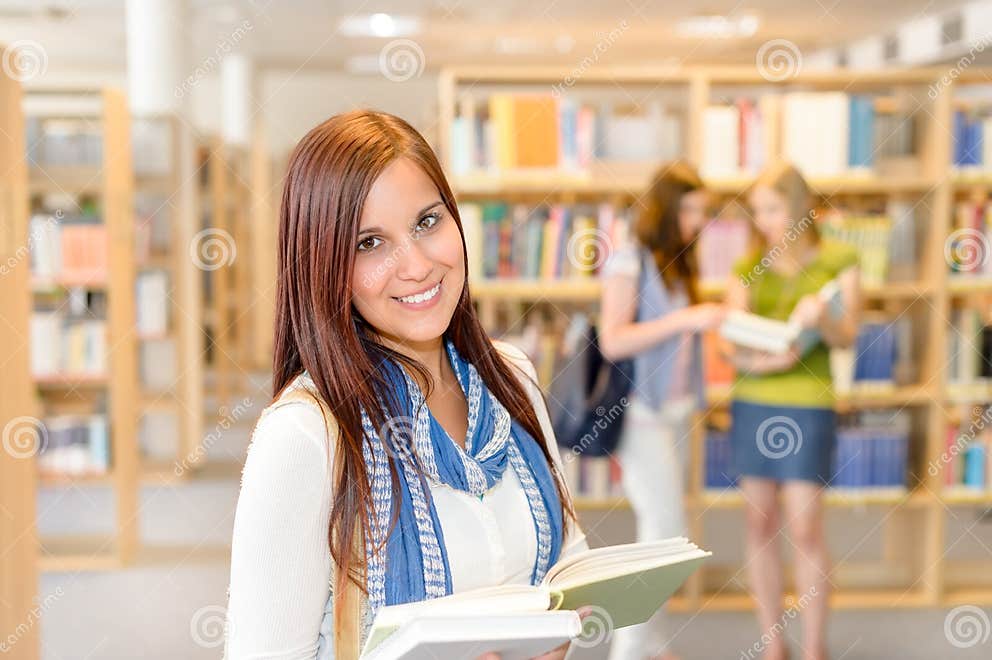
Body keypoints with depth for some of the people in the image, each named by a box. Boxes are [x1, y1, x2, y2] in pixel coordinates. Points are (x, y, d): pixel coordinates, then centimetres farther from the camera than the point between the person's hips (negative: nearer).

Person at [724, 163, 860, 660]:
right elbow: (732, 346, 2)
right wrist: (757, 360, -20)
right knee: (760, 524, 5)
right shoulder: (747, 268, 9)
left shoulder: (837, 261, 3)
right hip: (751, 401, 3)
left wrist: (823, 317, -23)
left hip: (807, 403, -3)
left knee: (805, 529, -5)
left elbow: (848, 336, -2)